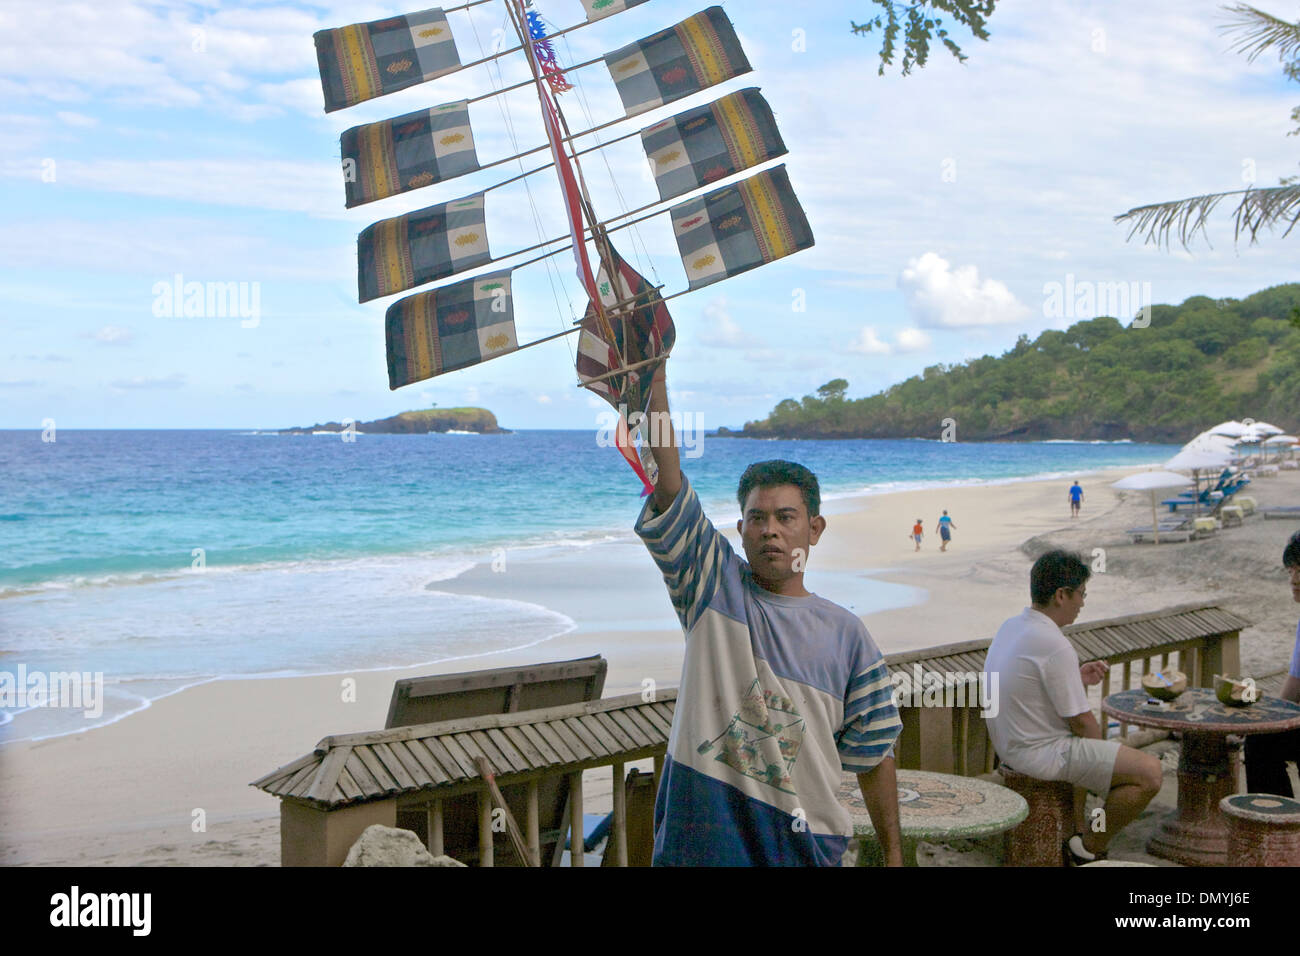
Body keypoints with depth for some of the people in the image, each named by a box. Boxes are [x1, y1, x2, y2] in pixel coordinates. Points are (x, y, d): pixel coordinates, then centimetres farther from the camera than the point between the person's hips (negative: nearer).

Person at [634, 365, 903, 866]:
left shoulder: (845, 633, 4)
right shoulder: (715, 587, 1)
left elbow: (873, 752, 9)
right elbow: (668, 485, -10)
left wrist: (893, 856, 8)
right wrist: (655, 380, -19)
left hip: (802, 840, 1)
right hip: (702, 833, -1)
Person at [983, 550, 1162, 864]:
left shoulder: (1010, 626, 3)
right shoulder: (1055, 646, -25)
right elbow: (1081, 721, -19)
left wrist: (1078, 678, 9)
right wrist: (1101, 748, 1)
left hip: (1008, 744, 10)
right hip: (1042, 753, -10)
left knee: (1085, 745, 37)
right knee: (1149, 773, -10)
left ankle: (1078, 828, 36)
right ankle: (1092, 848, 4)